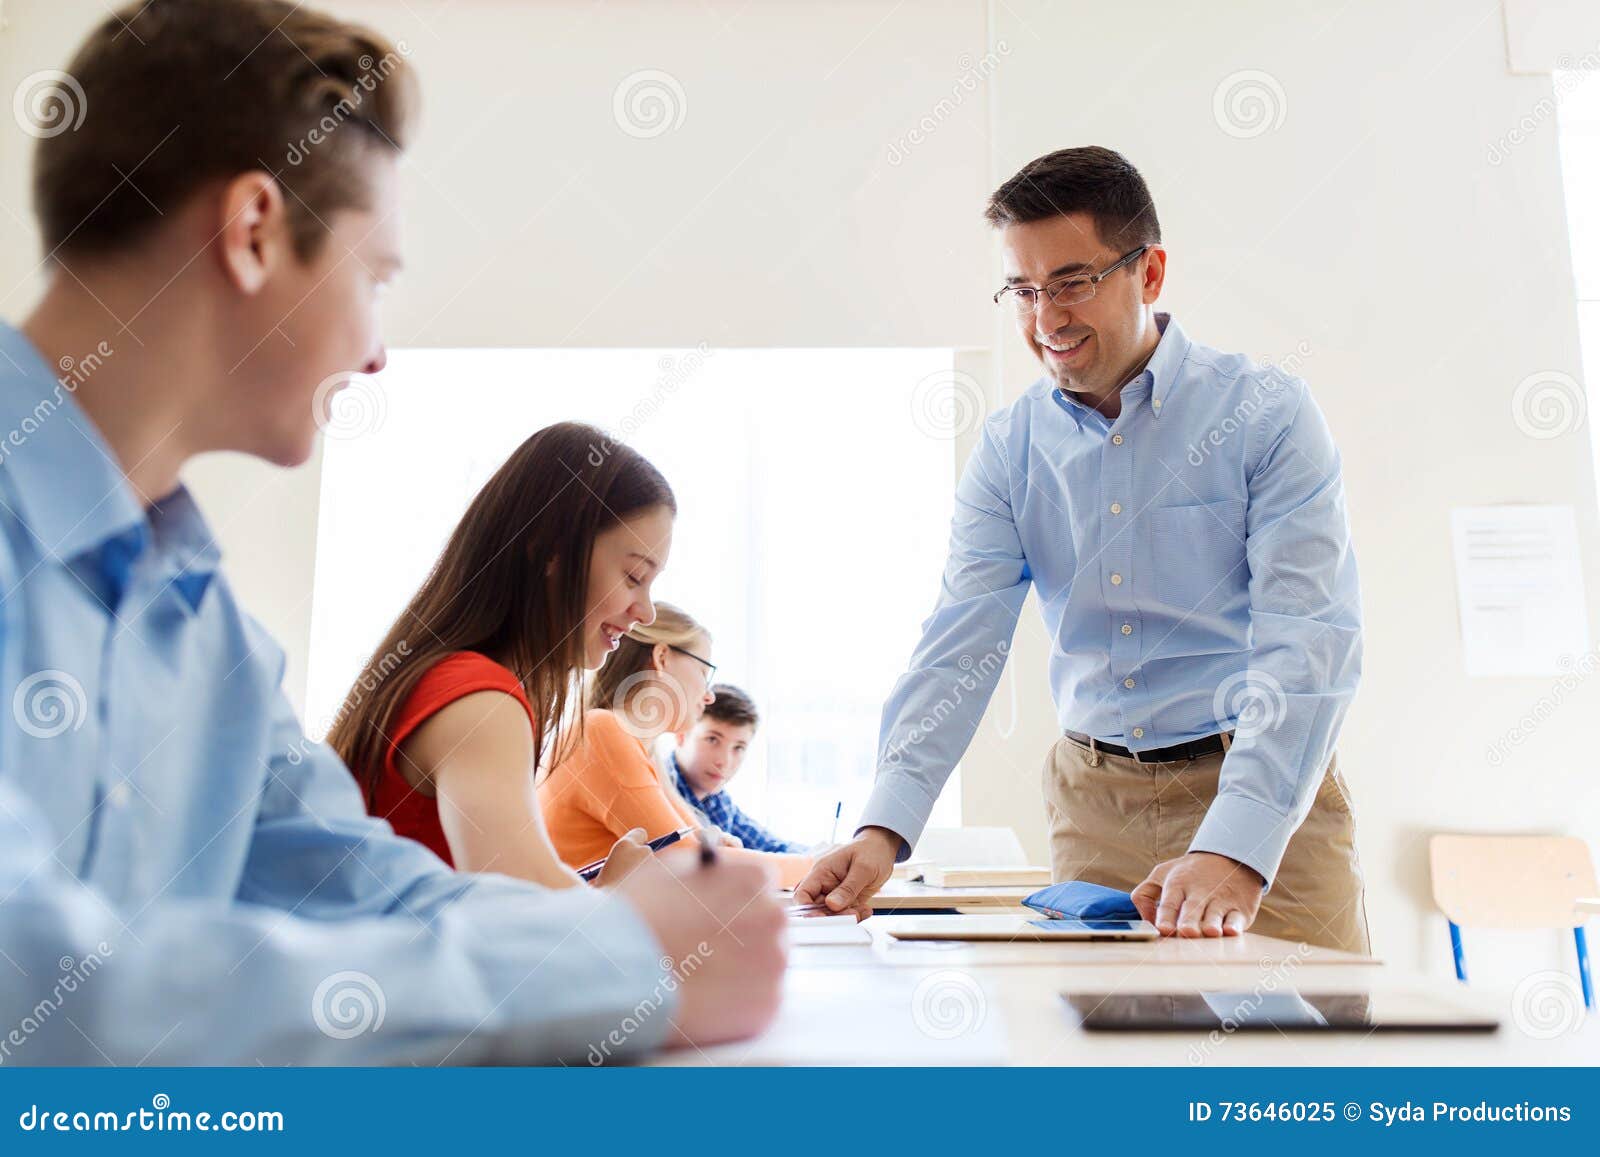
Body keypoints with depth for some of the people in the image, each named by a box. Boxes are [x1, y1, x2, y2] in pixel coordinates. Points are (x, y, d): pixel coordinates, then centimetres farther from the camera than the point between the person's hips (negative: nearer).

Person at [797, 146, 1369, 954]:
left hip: (1265, 786, -2)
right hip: (1093, 796, 3)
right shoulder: (1008, 448, 2)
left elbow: (1307, 642, -17)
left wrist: (1233, 852, -30)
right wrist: (883, 829, -18)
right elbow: (958, 648, -4)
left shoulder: (1267, 415, -9)